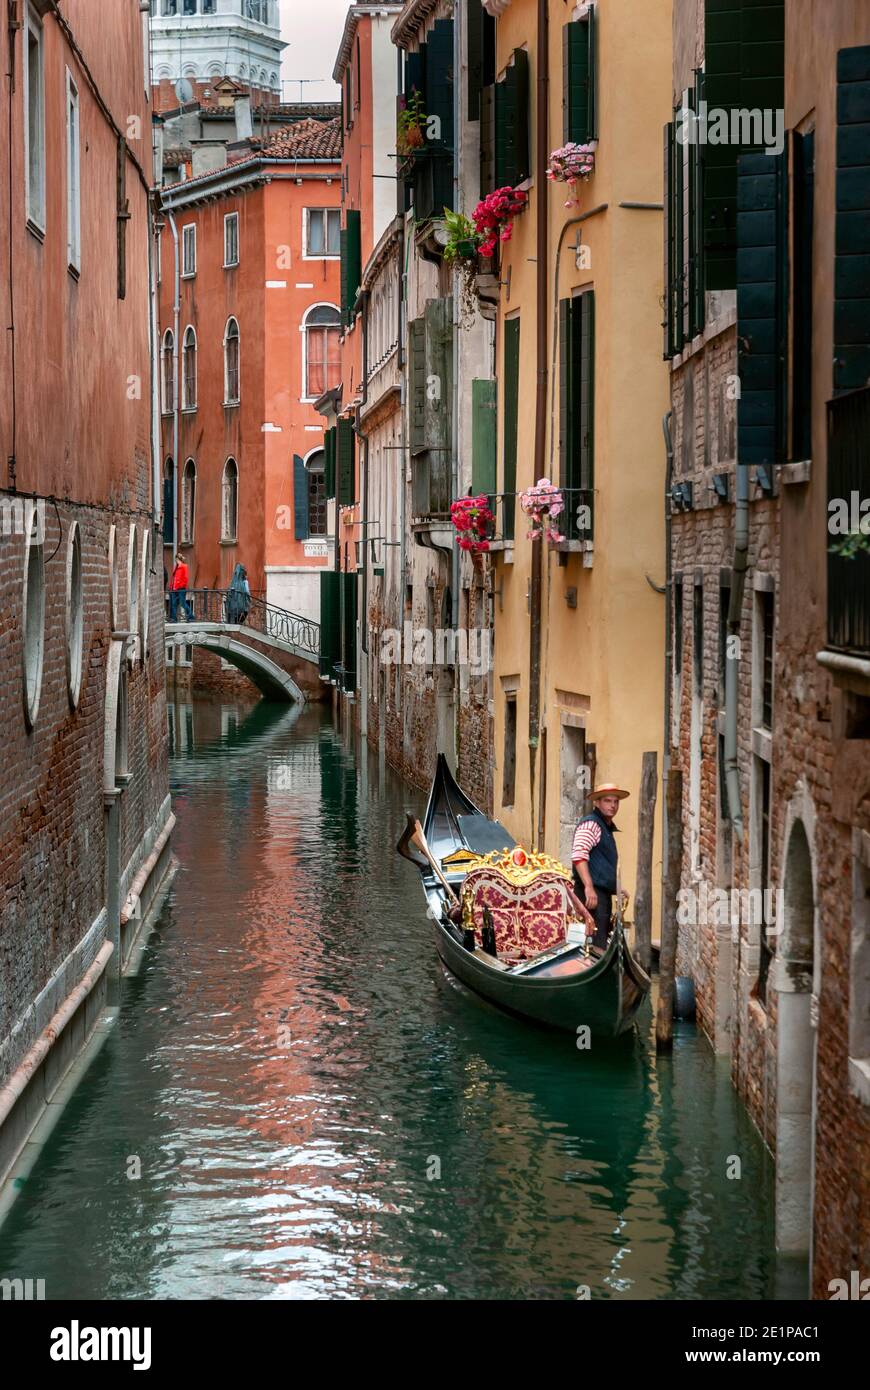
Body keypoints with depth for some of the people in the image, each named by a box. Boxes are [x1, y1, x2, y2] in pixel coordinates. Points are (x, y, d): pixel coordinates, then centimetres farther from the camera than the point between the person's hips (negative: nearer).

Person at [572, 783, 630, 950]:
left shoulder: (607, 828, 23)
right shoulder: (590, 824, -8)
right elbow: (578, 856, -21)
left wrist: (617, 888, 28)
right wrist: (589, 887, -29)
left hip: (604, 892, 10)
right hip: (593, 892, -10)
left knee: (603, 938, 11)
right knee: (597, 943, -17)